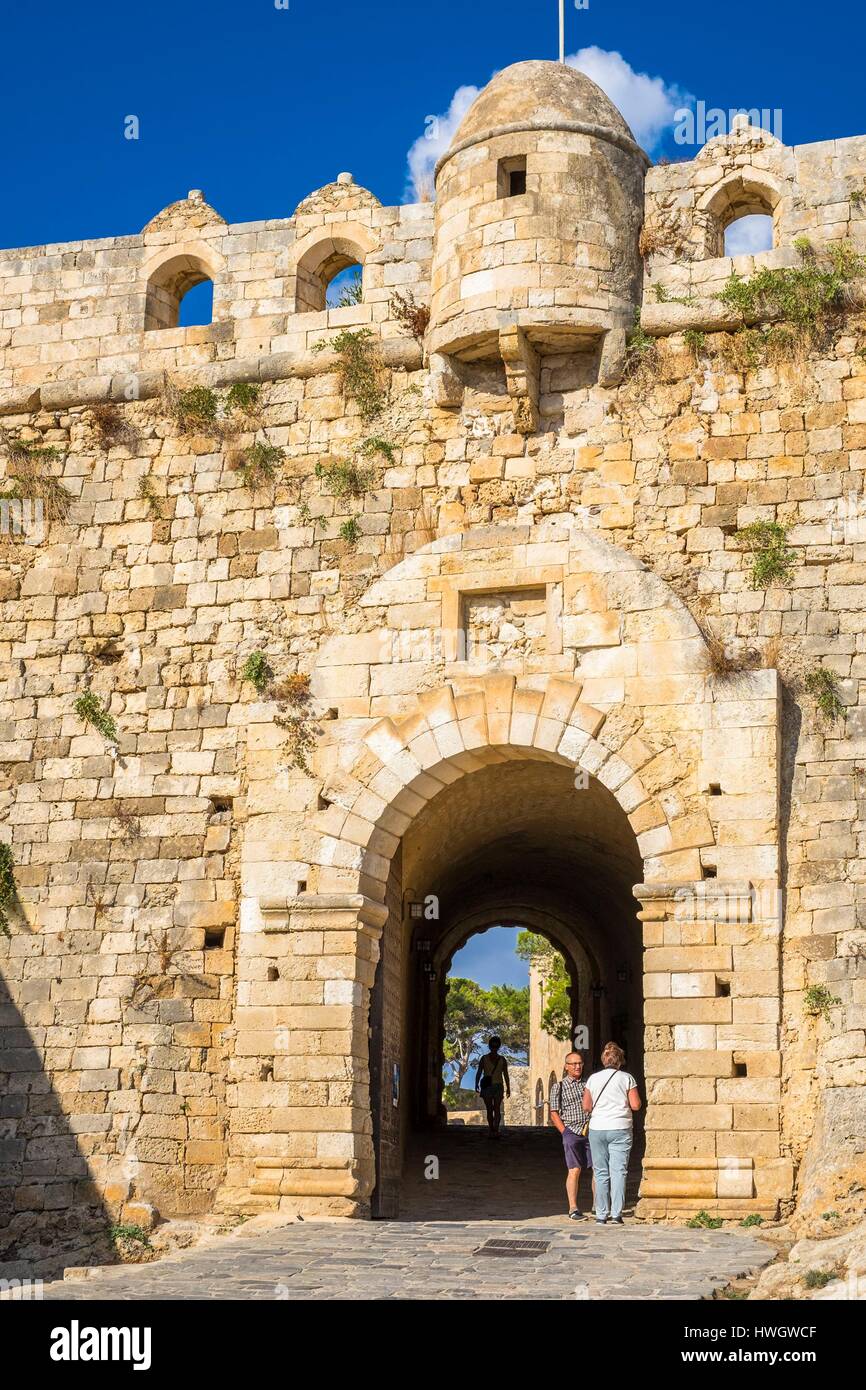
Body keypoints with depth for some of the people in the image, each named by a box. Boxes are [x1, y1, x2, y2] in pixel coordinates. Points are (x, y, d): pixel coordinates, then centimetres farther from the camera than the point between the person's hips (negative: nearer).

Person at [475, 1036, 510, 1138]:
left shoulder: (502, 1060, 8)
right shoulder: (484, 1058, 5)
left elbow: (506, 1075, 9)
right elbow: (479, 1073, 0)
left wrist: (508, 1088, 1)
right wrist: (476, 1084, -15)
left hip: (498, 1086, 0)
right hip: (486, 1087, 0)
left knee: (497, 1109, -13)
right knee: (489, 1110, 3)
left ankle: (496, 1130, -23)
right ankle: (491, 1130, 12)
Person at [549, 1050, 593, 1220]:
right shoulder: (559, 1087, 5)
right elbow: (554, 1114, 4)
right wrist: (566, 1133, -4)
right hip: (571, 1131, -3)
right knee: (574, 1170, -8)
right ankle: (573, 1209, -3)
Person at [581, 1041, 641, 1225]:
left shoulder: (593, 1078, 4)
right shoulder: (626, 1078, -1)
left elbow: (586, 1106, 3)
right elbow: (635, 1105, -5)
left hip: (597, 1128, 2)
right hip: (620, 1128, -2)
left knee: (601, 1173, 7)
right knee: (618, 1171, 0)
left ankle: (601, 1215, 8)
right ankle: (616, 1214, -5)